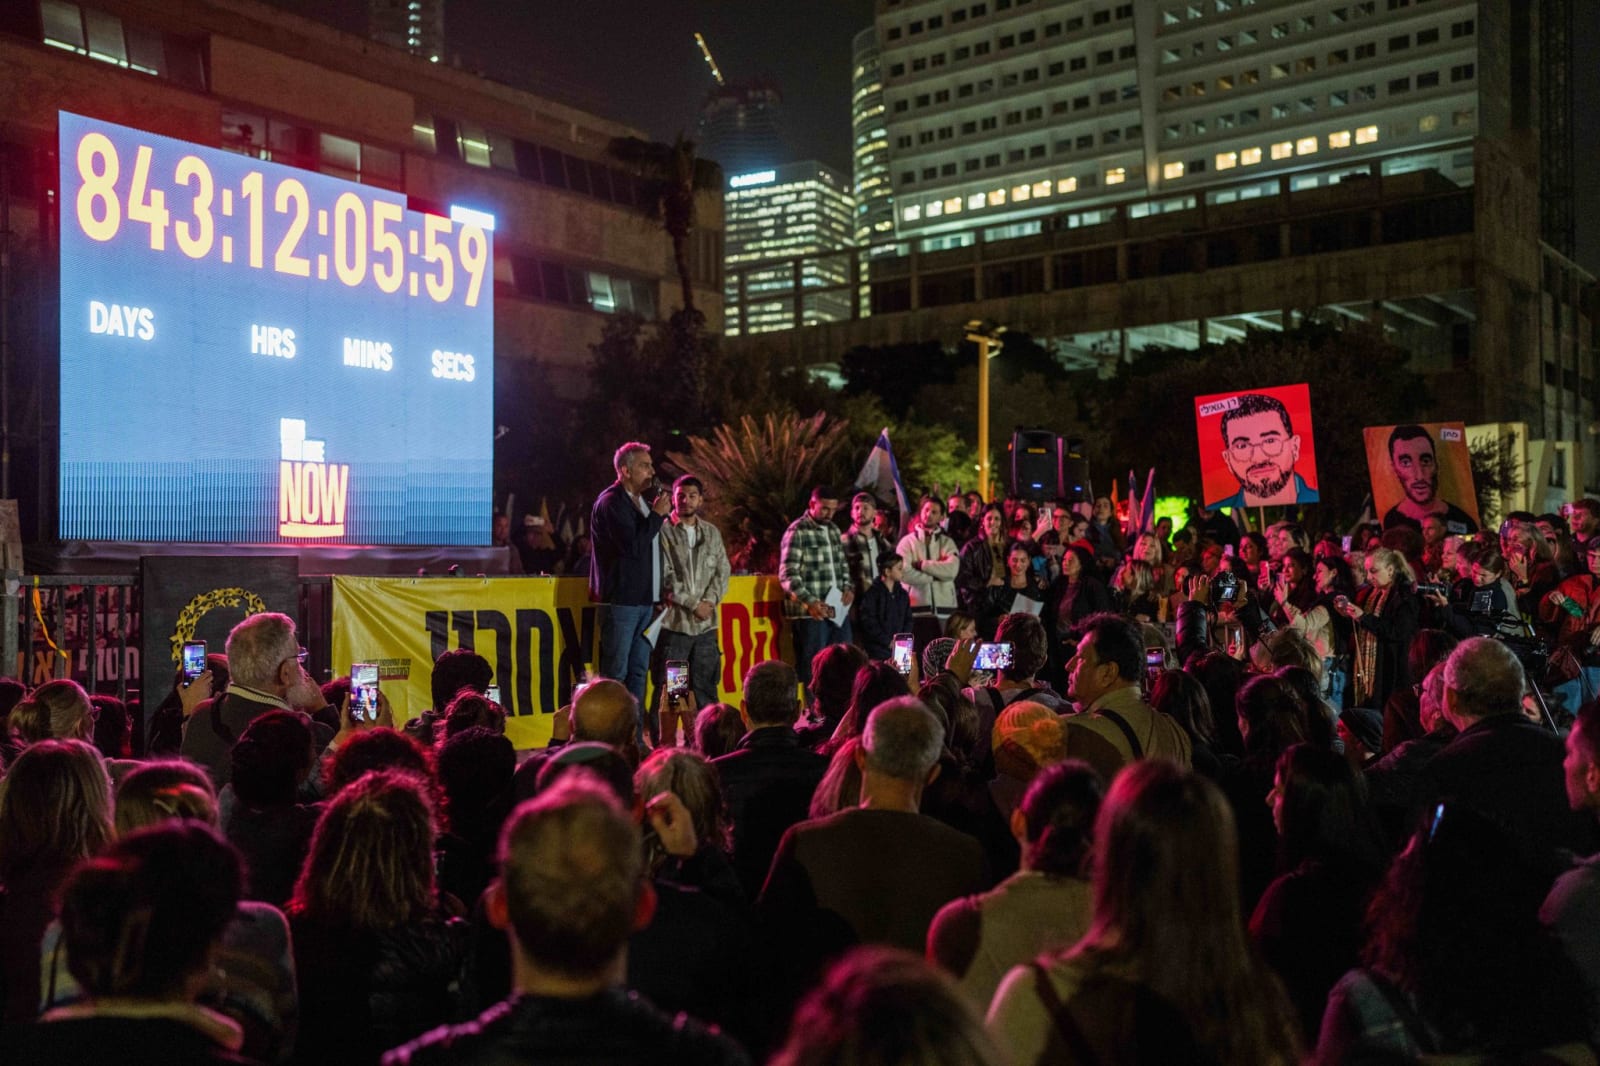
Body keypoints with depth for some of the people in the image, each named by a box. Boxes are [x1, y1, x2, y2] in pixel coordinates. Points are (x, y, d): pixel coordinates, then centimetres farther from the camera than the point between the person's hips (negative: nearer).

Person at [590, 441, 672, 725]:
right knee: (616, 674, -5)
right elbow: (632, 546, -20)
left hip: (645, 601, 8)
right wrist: (657, 514, -12)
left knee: (638, 672, 10)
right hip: (620, 602, -8)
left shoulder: (643, 501, 16)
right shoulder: (611, 502, -10)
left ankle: (634, 737, 15)